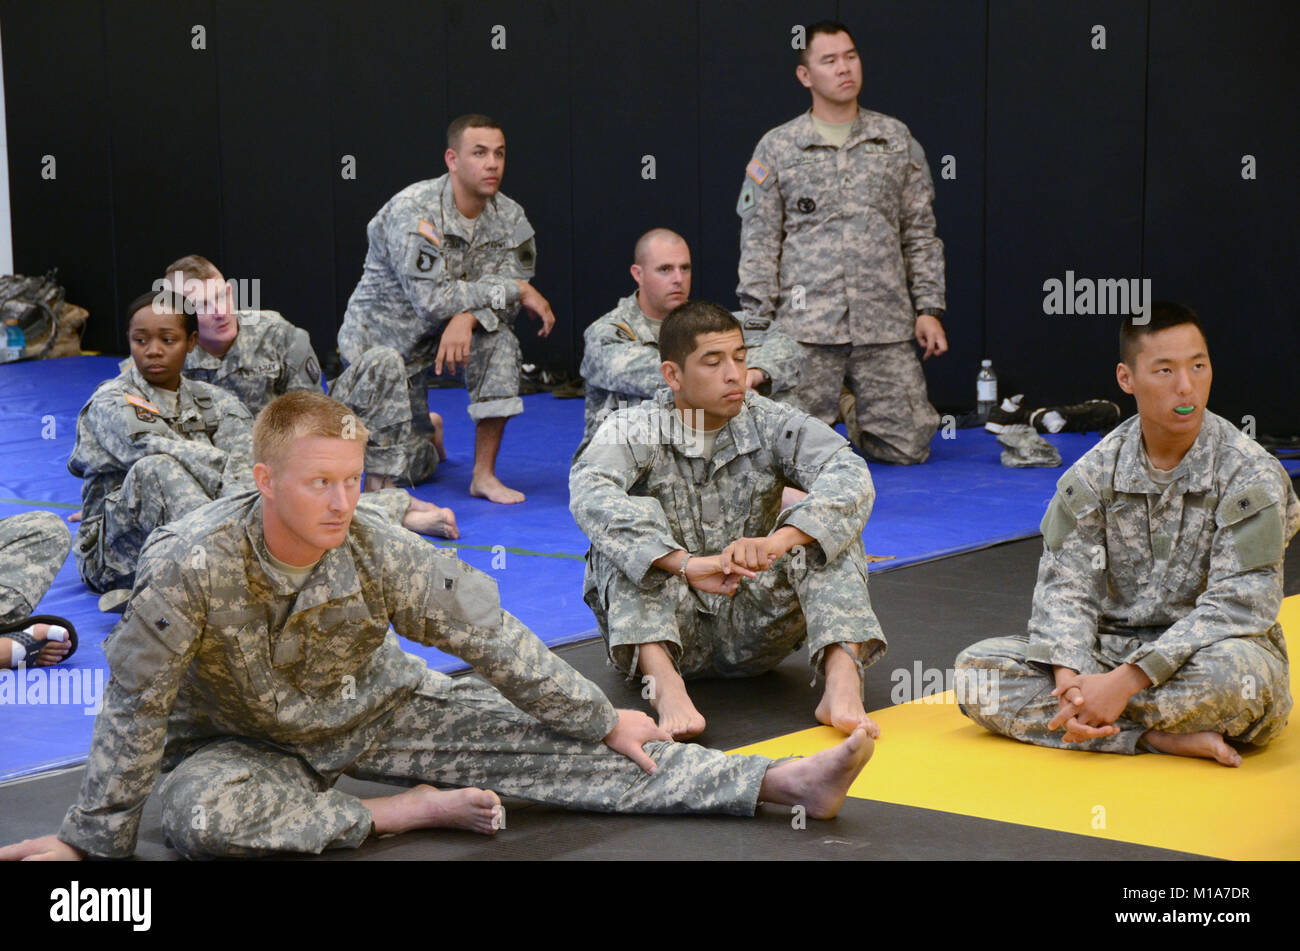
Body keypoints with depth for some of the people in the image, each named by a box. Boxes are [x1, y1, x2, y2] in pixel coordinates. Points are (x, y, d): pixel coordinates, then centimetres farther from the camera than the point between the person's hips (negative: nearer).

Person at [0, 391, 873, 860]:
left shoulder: (377, 550, -20)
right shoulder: (190, 569, -30)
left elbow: (491, 639, -11)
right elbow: (138, 711, -22)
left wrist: (604, 723, -6)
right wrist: (94, 841, -17)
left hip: (380, 709, 2)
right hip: (241, 741, -2)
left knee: (541, 742, -12)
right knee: (200, 816, -38)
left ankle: (786, 781, -17)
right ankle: (405, 813, -24)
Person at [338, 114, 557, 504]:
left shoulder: (508, 217, -7)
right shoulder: (413, 211, -25)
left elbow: (504, 300, -13)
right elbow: (432, 298, -32)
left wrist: (466, 317, -36)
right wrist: (517, 289, -28)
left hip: (451, 333, 4)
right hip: (382, 335, -4)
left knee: (500, 341, -30)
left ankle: (484, 474, -18)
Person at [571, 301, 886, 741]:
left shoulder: (769, 424, -3)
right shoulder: (634, 430, -8)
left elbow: (850, 474, -22)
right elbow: (590, 493, -31)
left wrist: (778, 541, -41)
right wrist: (685, 564, -45)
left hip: (753, 627, 2)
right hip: (663, 625, -1)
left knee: (827, 524, -17)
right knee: (633, 519, -25)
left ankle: (842, 677, -37)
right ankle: (662, 679, -43)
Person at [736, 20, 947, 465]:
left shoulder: (896, 140, 11)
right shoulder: (777, 148, 6)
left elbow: (920, 233, 13)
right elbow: (759, 241, 4)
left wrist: (929, 309, 5)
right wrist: (756, 323, -4)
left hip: (886, 326, 2)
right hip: (806, 326, -2)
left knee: (907, 448, -1)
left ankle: (856, 417, 30)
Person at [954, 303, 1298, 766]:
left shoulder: (1251, 474, -10)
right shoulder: (1094, 472, 1)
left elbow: (1237, 605, -18)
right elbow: (1066, 585, -3)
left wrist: (1127, 680, -28)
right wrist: (1069, 676, -25)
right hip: (1114, 649, 4)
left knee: (1237, 670, -40)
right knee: (977, 666, -18)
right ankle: (1161, 738, -25)